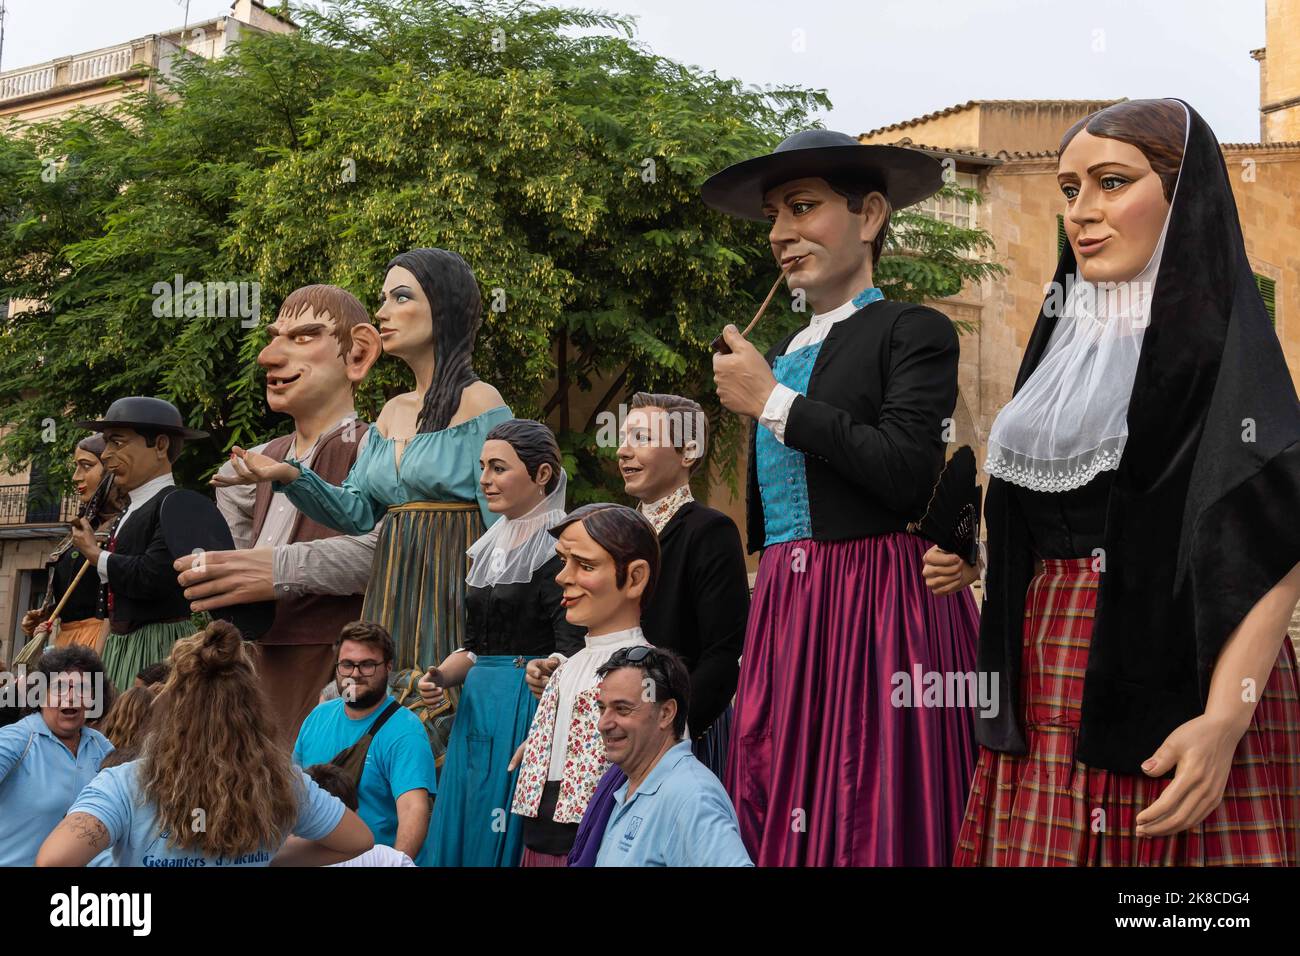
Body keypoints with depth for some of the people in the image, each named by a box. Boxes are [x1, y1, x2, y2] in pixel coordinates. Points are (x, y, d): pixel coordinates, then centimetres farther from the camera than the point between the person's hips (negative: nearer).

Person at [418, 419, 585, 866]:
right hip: (478, 709, 8)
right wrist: (440, 677, 4)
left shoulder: (556, 548, -9)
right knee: (462, 834, 9)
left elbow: (571, 653, -14)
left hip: (529, 712, -8)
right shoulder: (490, 547, 15)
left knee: (508, 840, -6)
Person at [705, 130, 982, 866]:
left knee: (874, 819, -7)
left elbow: (909, 473, -17)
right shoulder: (782, 355, 18)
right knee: (787, 817, 3)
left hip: (881, 612, -6)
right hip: (786, 621, 7)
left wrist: (774, 404, -10)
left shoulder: (914, 332, -3)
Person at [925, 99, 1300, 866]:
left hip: (1174, 689, -6)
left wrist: (1225, 719, -26)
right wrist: (976, 562, 9)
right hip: (1050, 701, 6)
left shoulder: (1220, 335, -5)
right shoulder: (1070, 338, 15)